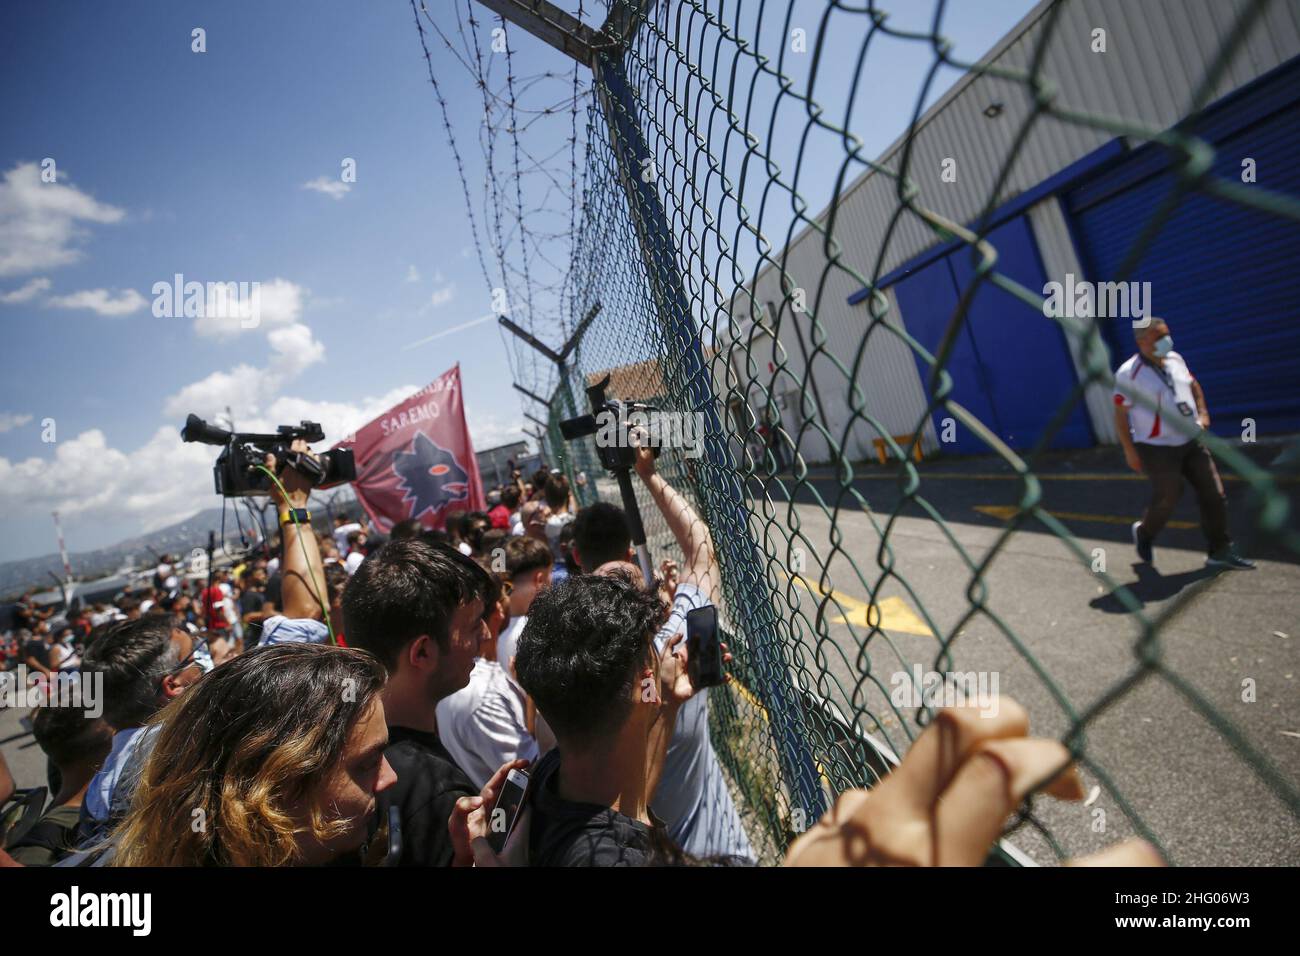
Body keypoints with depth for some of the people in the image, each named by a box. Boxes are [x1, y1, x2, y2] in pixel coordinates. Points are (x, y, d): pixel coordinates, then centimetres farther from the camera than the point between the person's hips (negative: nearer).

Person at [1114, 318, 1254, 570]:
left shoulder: (1175, 359, 5)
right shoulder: (1129, 373, -16)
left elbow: (1193, 385, 22)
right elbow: (1120, 414, -14)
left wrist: (1203, 413, 7)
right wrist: (1130, 451, -15)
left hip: (1191, 442, 7)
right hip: (1157, 449, -7)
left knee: (1213, 494, 4)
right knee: (1167, 499, -1)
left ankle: (1220, 552, 14)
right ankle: (1144, 533, 28)